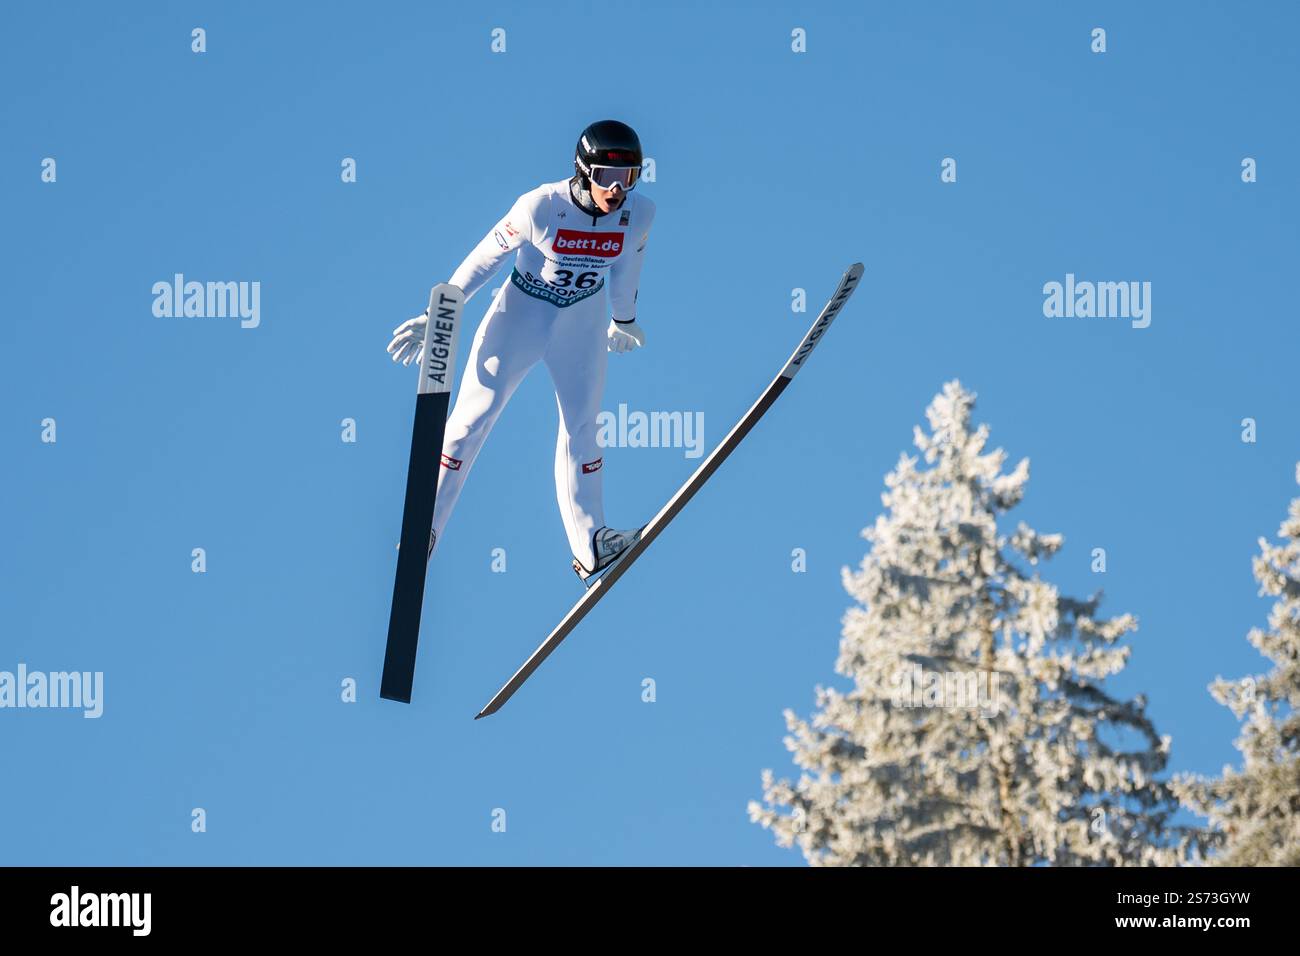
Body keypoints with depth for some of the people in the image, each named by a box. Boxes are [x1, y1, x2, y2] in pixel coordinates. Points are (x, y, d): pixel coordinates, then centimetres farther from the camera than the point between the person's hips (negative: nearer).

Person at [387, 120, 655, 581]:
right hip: (522, 312, -3)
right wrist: (437, 315, -13)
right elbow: (487, 256, -16)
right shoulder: (541, 206, -27)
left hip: (583, 322, 3)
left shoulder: (639, 213, -16)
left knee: (581, 426, 2)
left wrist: (624, 319, 21)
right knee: (474, 415, -4)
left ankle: (589, 547, 6)